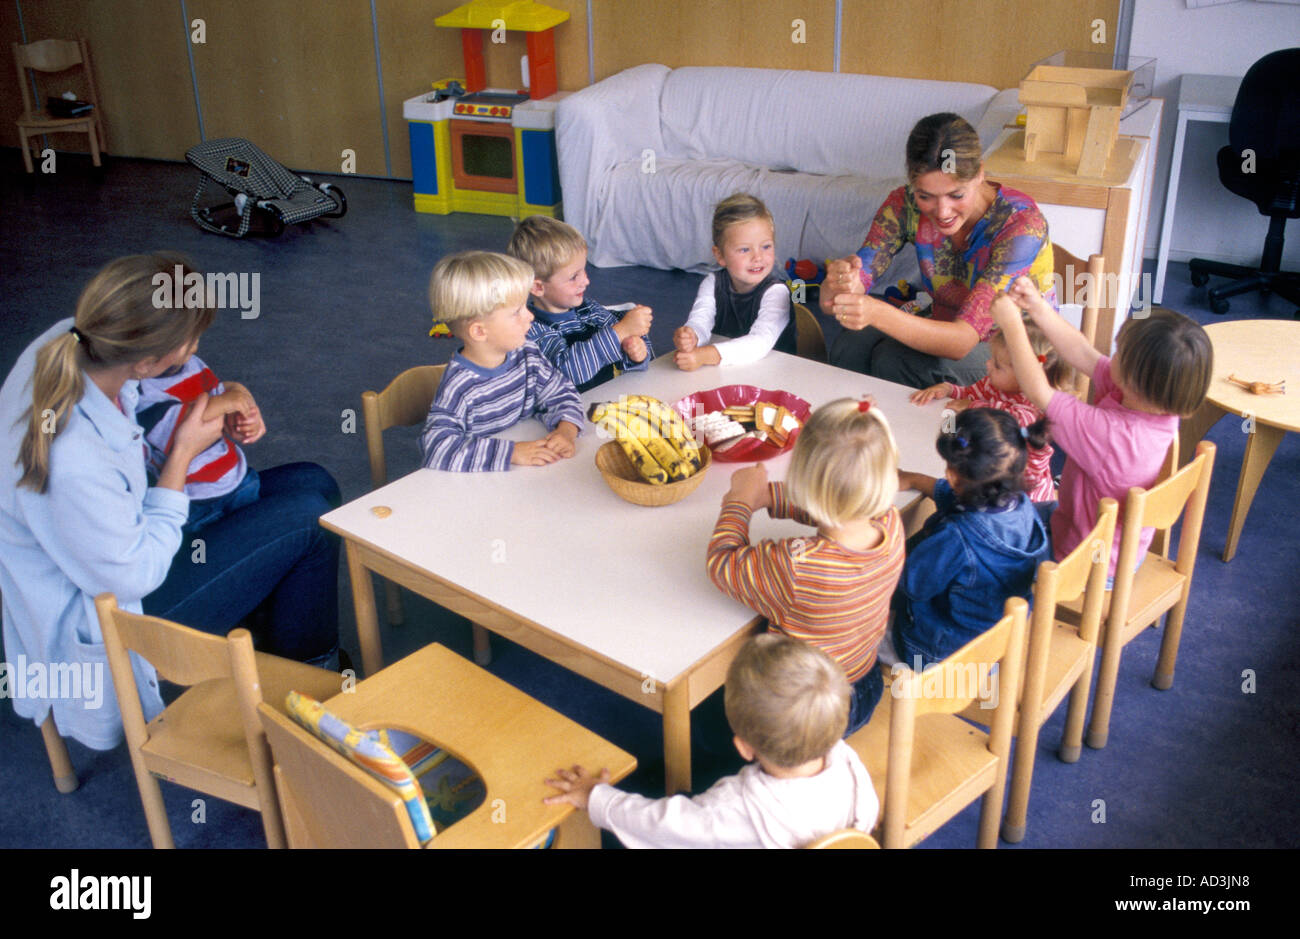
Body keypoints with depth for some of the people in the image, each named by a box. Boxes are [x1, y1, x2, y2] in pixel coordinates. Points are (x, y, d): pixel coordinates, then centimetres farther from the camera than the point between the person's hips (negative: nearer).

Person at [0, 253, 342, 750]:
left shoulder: (69, 344, -17)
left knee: (314, 483, 7)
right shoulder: (72, 463, -42)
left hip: (121, 532, 9)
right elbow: (134, 577, -26)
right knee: (309, 521, -11)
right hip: (107, 615, -9)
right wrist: (184, 452, -23)